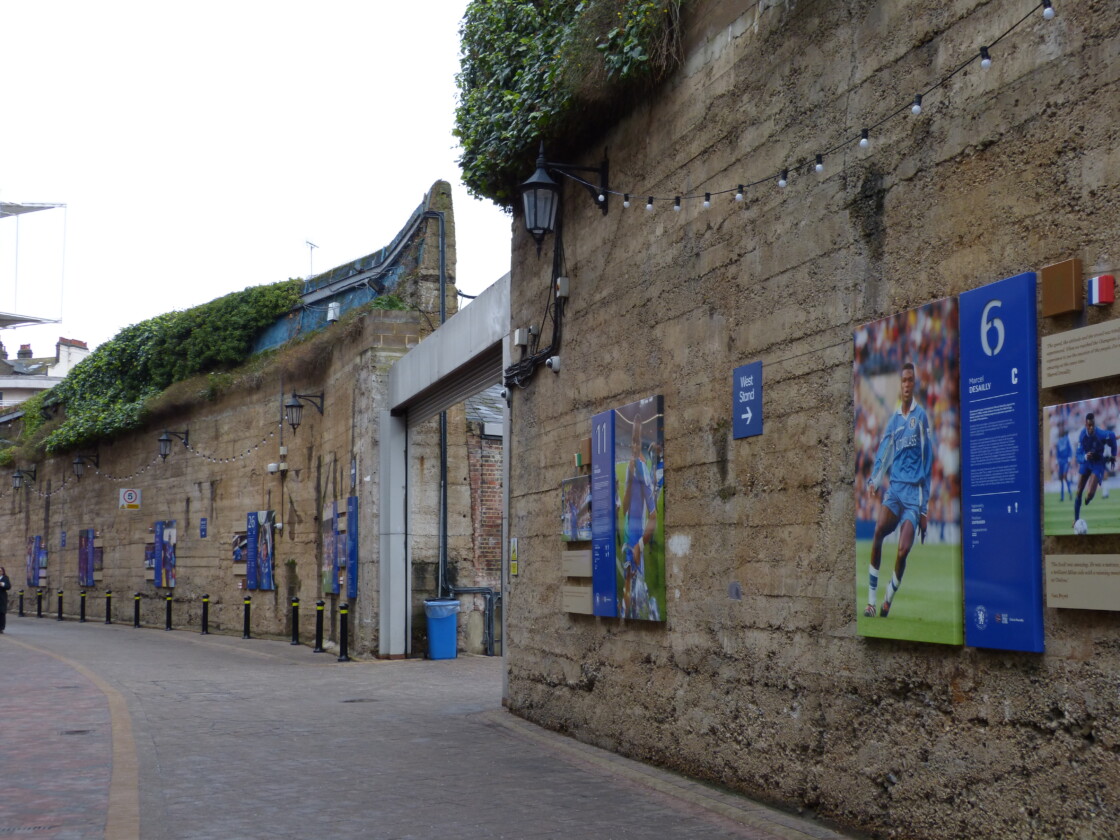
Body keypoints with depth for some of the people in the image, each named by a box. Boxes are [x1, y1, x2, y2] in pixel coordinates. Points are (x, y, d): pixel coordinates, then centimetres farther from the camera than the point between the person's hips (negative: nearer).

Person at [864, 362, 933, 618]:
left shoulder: (921, 416, 2)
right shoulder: (893, 420, 12)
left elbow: (927, 458, 3)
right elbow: (882, 455, 12)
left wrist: (925, 505, 2)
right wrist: (874, 480, -9)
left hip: (914, 489, -3)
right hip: (894, 486, 3)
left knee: (903, 551, -16)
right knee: (879, 529, -20)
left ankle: (888, 599, 4)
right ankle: (871, 600, -13)